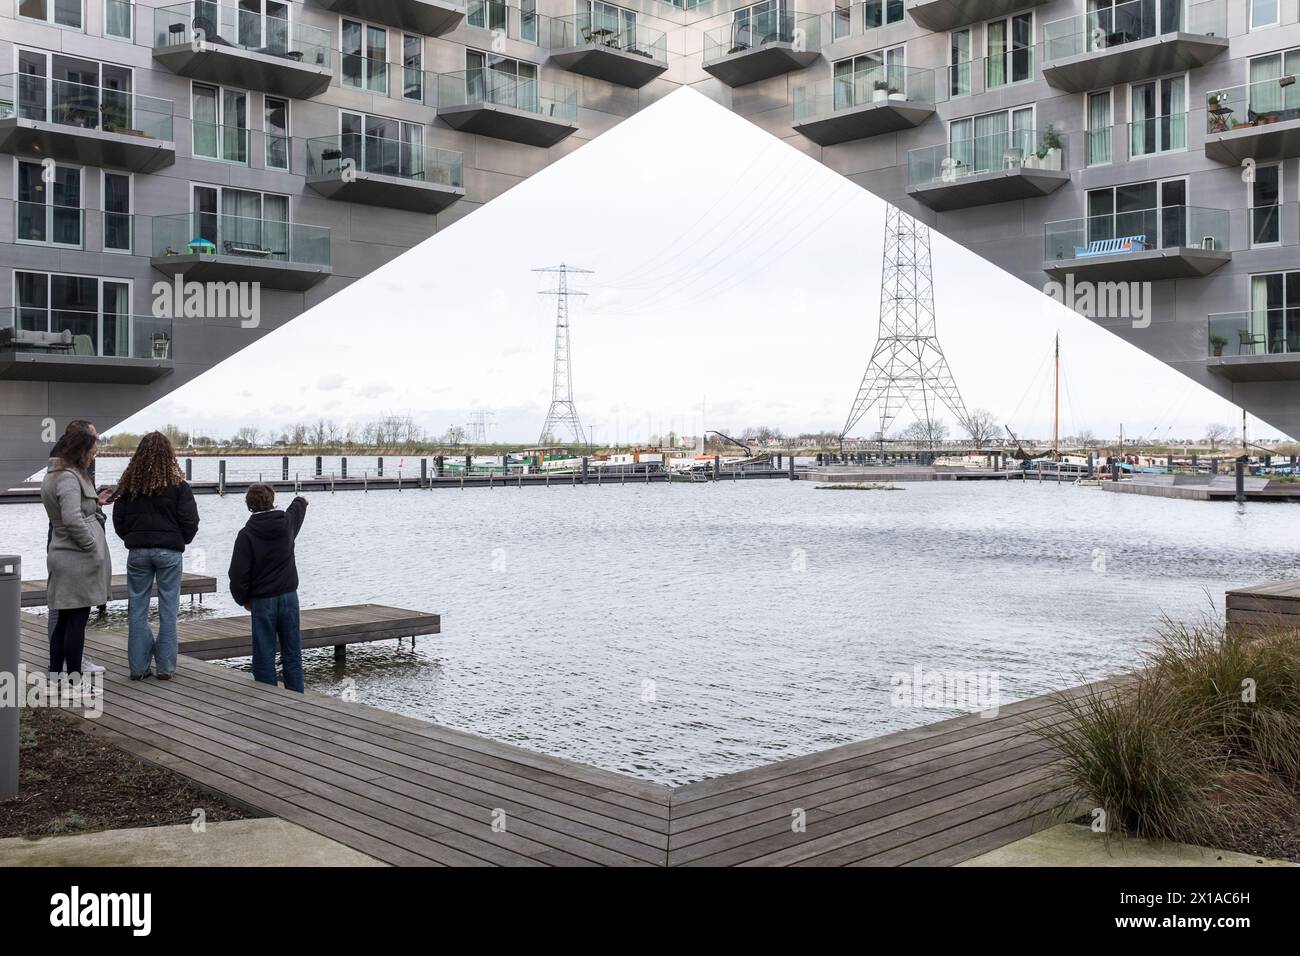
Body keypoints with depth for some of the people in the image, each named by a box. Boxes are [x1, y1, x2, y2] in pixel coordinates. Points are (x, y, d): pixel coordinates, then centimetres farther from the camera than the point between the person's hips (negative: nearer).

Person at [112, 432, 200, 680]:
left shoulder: (128, 483, 1)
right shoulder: (177, 484, -8)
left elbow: (118, 520, 6)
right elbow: (190, 521, -6)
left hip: (137, 551, 3)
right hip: (169, 552, -2)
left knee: (137, 609, 9)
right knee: (168, 609, 3)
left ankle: (138, 666, 10)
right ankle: (164, 667, 5)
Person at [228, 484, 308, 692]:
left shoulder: (247, 534, -12)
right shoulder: (287, 522, -1)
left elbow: (238, 573, -11)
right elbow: (297, 508, 26)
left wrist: (243, 599, 5)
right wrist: (301, 502, 50)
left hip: (262, 601, -4)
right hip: (289, 596, 4)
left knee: (264, 656, 3)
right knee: (292, 654, 10)